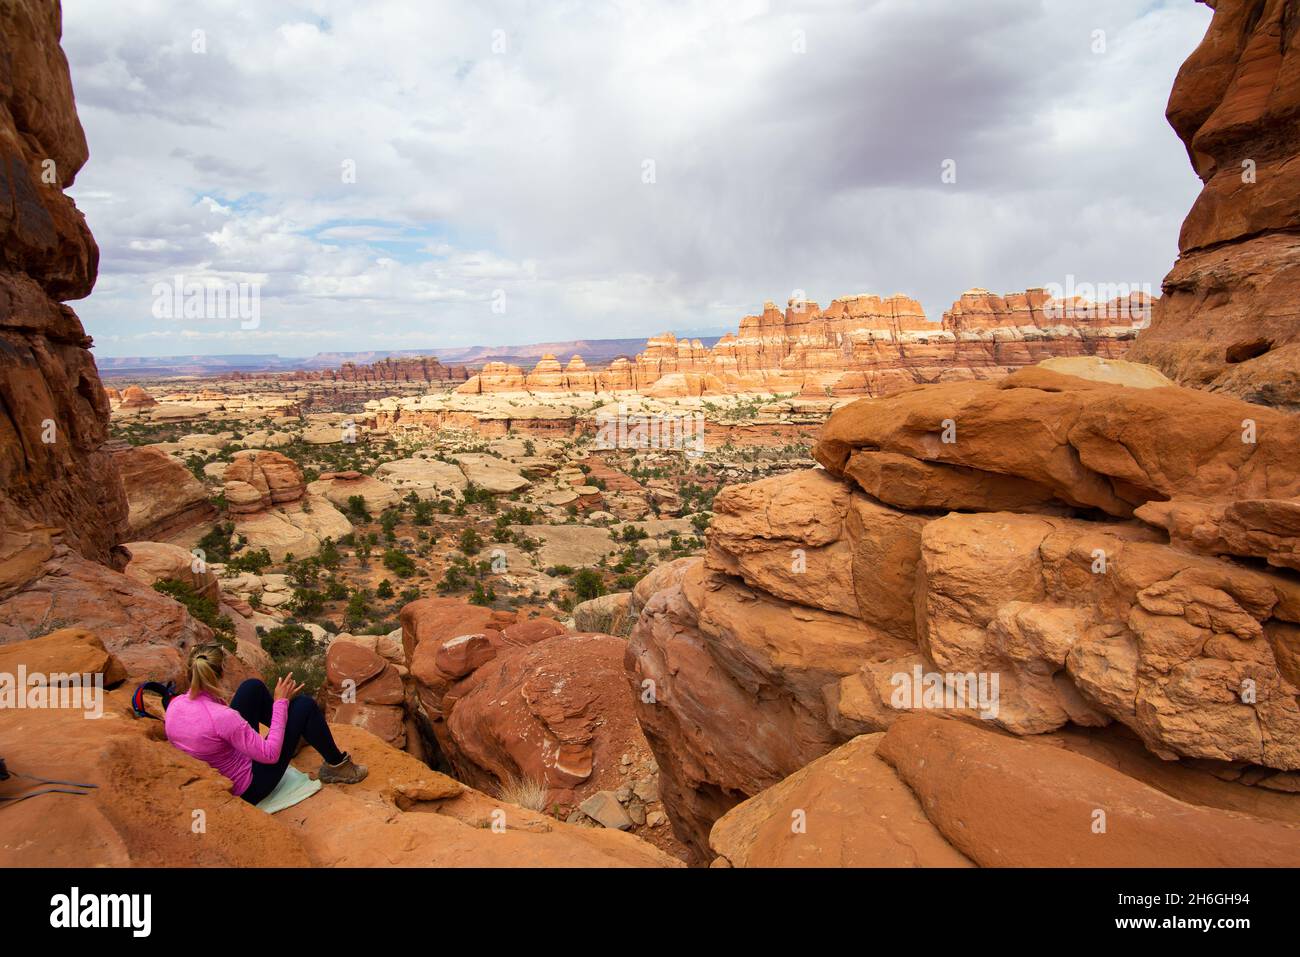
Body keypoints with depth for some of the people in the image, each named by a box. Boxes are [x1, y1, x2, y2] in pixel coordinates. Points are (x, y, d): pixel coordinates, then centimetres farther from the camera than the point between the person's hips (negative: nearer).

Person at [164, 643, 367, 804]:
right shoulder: (223, 717, -35)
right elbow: (271, 754, -27)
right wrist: (281, 703, -20)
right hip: (246, 788, -7)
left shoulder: (174, 705, -13)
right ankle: (336, 765, 18)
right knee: (305, 706, -2)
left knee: (253, 686, 11)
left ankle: (288, 729, 37)